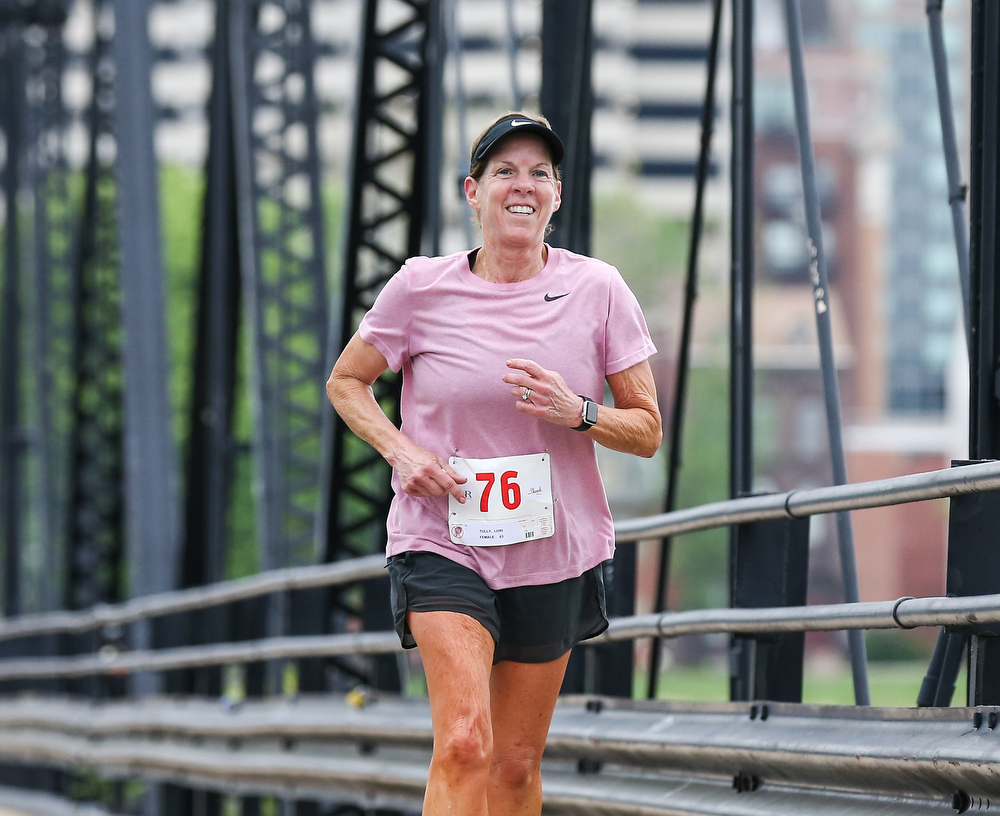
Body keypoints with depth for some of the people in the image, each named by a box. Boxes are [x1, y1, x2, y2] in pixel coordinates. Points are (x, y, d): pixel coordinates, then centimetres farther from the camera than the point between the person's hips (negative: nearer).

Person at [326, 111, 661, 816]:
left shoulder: (597, 289, -2)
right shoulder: (422, 288, -5)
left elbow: (648, 429, 3)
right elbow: (346, 381, 10)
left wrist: (578, 414, -18)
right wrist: (399, 449, -8)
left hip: (556, 553, 3)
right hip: (444, 545, -3)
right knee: (464, 743, -22)